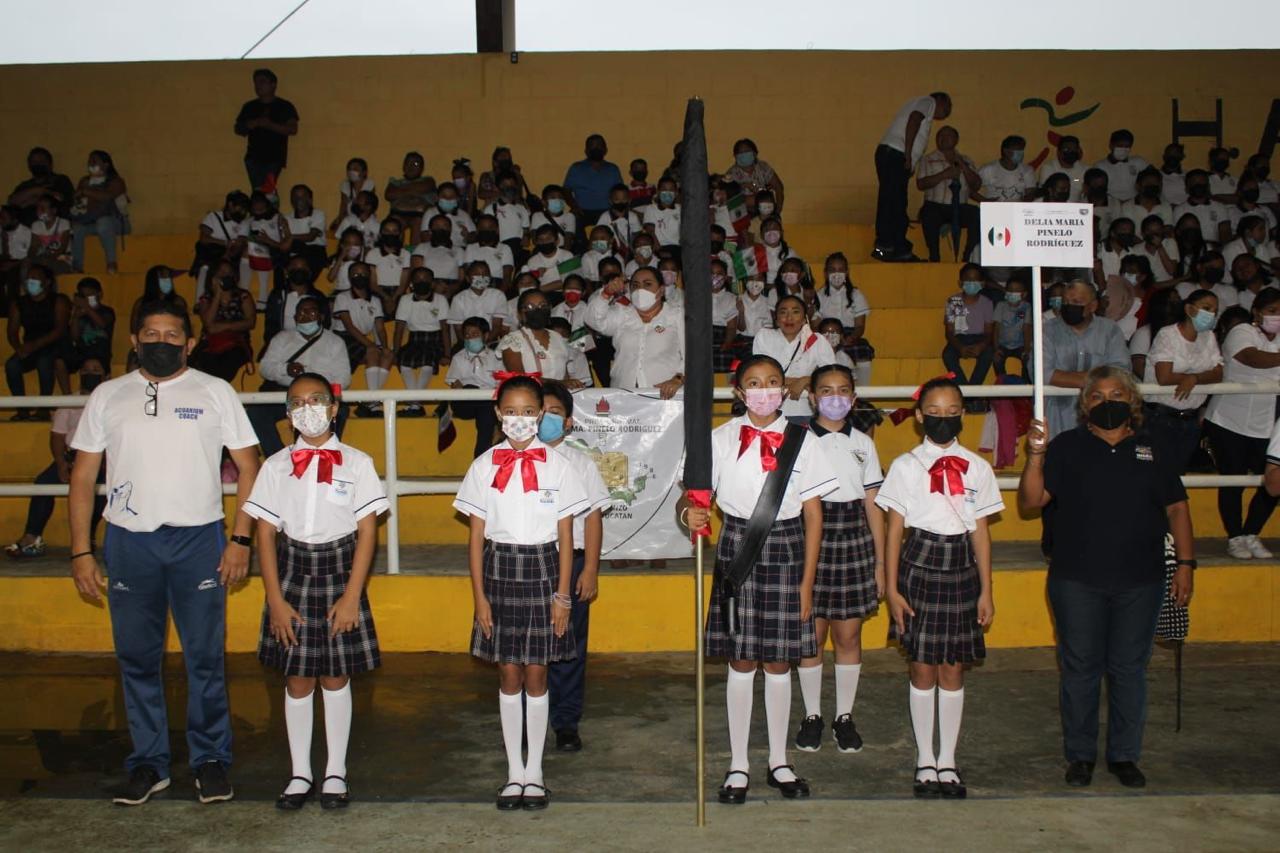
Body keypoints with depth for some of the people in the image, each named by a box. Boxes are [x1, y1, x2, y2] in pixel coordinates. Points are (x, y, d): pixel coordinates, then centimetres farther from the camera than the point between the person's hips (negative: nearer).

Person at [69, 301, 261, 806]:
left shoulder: (215, 393, 4)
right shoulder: (107, 396, 8)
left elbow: (248, 466, 2)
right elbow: (83, 476, 8)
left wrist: (240, 538, -6)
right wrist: (81, 551, 1)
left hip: (198, 537, -2)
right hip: (128, 540, 2)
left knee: (205, 657, 2)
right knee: (137, 658, 9)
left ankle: (210, 760, 16)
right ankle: (148, 763, 22)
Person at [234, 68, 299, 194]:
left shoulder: (285, 106, 5)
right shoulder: (249, 107, 15)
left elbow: (293, 129, -5)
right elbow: (238, 129, 16)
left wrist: (270, 125, -16)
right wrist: (251, 125, -6)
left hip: (275, 158, -3)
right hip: (254, 158, 3)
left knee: (268, 192, -16)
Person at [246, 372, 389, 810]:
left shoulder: (356, 462, -3)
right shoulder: (276, 465, 2)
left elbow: (367, 532, -4)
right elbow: (265, 534, 1)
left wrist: (352, 595, -10)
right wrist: (275, 599, -6)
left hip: (339, 568, -1)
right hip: (292, 569, 1)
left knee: (336, 677, 7)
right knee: (297, 679, 7)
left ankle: (336, 773, 21)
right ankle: (300, 774, 21)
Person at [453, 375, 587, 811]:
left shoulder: (558, 465, -2)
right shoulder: (485, 465, 0)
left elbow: (566, 536, 0)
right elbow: (476, 536, 2)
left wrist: (563, 595, -4)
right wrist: (479, 595, -2)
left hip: (542, 570, -1)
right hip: (500, 569, 1)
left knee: (536, 674, 5)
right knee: (509, 674, 7)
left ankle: (535, 771, 18)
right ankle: (514, 771, 19)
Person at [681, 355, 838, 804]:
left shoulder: (803, 441, 0)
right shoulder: (722, 439, 0)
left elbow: (813, 514, 1)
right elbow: (695, 492, -2)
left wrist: (807, 581, -1)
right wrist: (690, 511, -28)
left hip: (786, 551, 1)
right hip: (738, 550, 0)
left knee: (779, 662, 9)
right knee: (741, 661, 6)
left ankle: (779, 762, 25)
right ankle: (738, 764, 19)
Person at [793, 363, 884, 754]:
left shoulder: (863, 444, 8)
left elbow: (873, 507, 9)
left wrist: (880, 562, 7)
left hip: (854, 543, 2)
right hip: (811, 541, -2)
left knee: (848, 635, 7)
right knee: (812, 634, 3)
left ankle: (844, 716, 20)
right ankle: (812, 716, 19)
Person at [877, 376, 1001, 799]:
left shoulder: (976, 467, 4)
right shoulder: (906, 465, 0)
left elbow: (981, 530, 6)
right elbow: (893, 529, 0)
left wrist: (986, 591, 4)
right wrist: (892, 589, -4)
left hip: (961, 568, 2)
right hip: (920, 565, -1)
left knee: (953, 669, 7)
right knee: (923, 667, 5)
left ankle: (948, 760, 20)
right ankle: (925, 760, 19)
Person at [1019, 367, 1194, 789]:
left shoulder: (1152, 451, 7)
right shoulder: (1066, 446, 1)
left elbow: (1176, 507, 10)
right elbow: (1030, 501, -6)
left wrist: (1185, 564, 3)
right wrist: (1035, 454, -19)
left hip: (1140, 583, 2)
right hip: (1077, 582, -1)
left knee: (1129, 670, 9)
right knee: (1080, 669, 7)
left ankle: (1124, 755, 23)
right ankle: (1080, 754, 21)